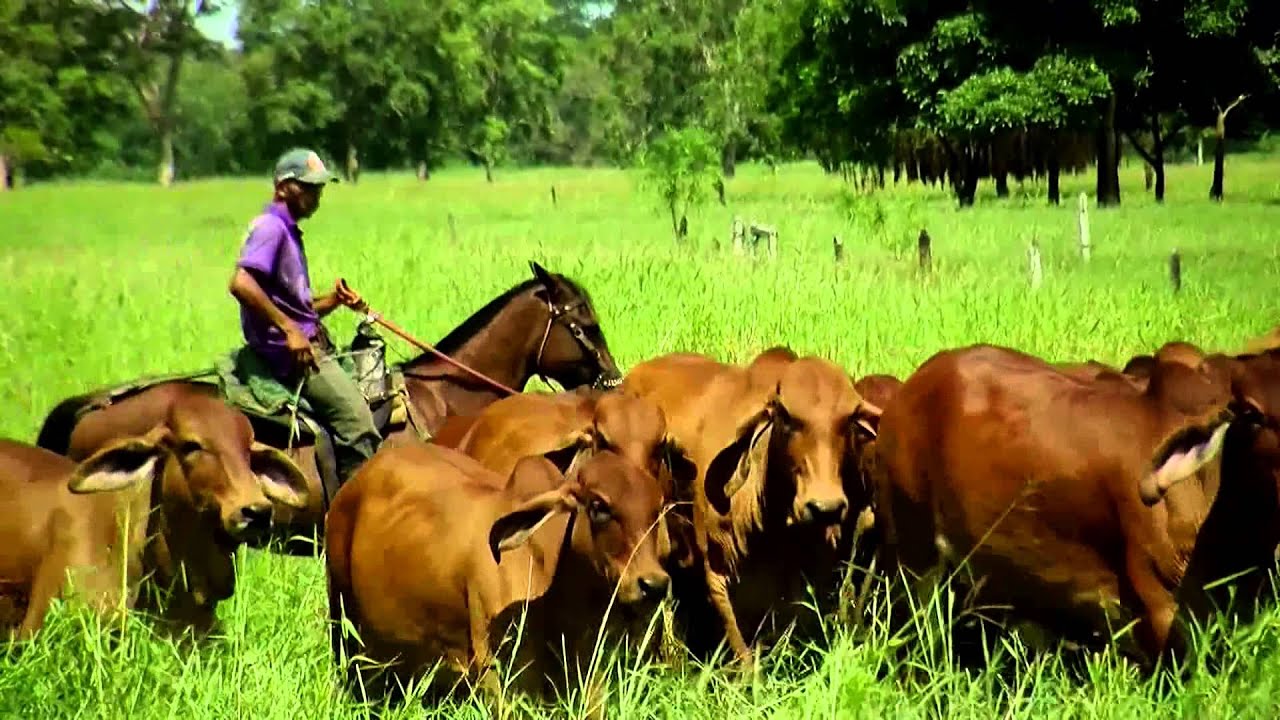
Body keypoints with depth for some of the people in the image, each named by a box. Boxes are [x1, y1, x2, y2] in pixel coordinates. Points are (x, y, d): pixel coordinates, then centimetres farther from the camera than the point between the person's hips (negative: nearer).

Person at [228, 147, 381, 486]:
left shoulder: (288, 231, 21)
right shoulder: (271, 228, -10)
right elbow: (241, 284, -27)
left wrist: (332, 301, 5)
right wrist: (290, 329, -27)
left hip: (308, 346, 11)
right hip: (290, 354, -11)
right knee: (357, 421, -20)